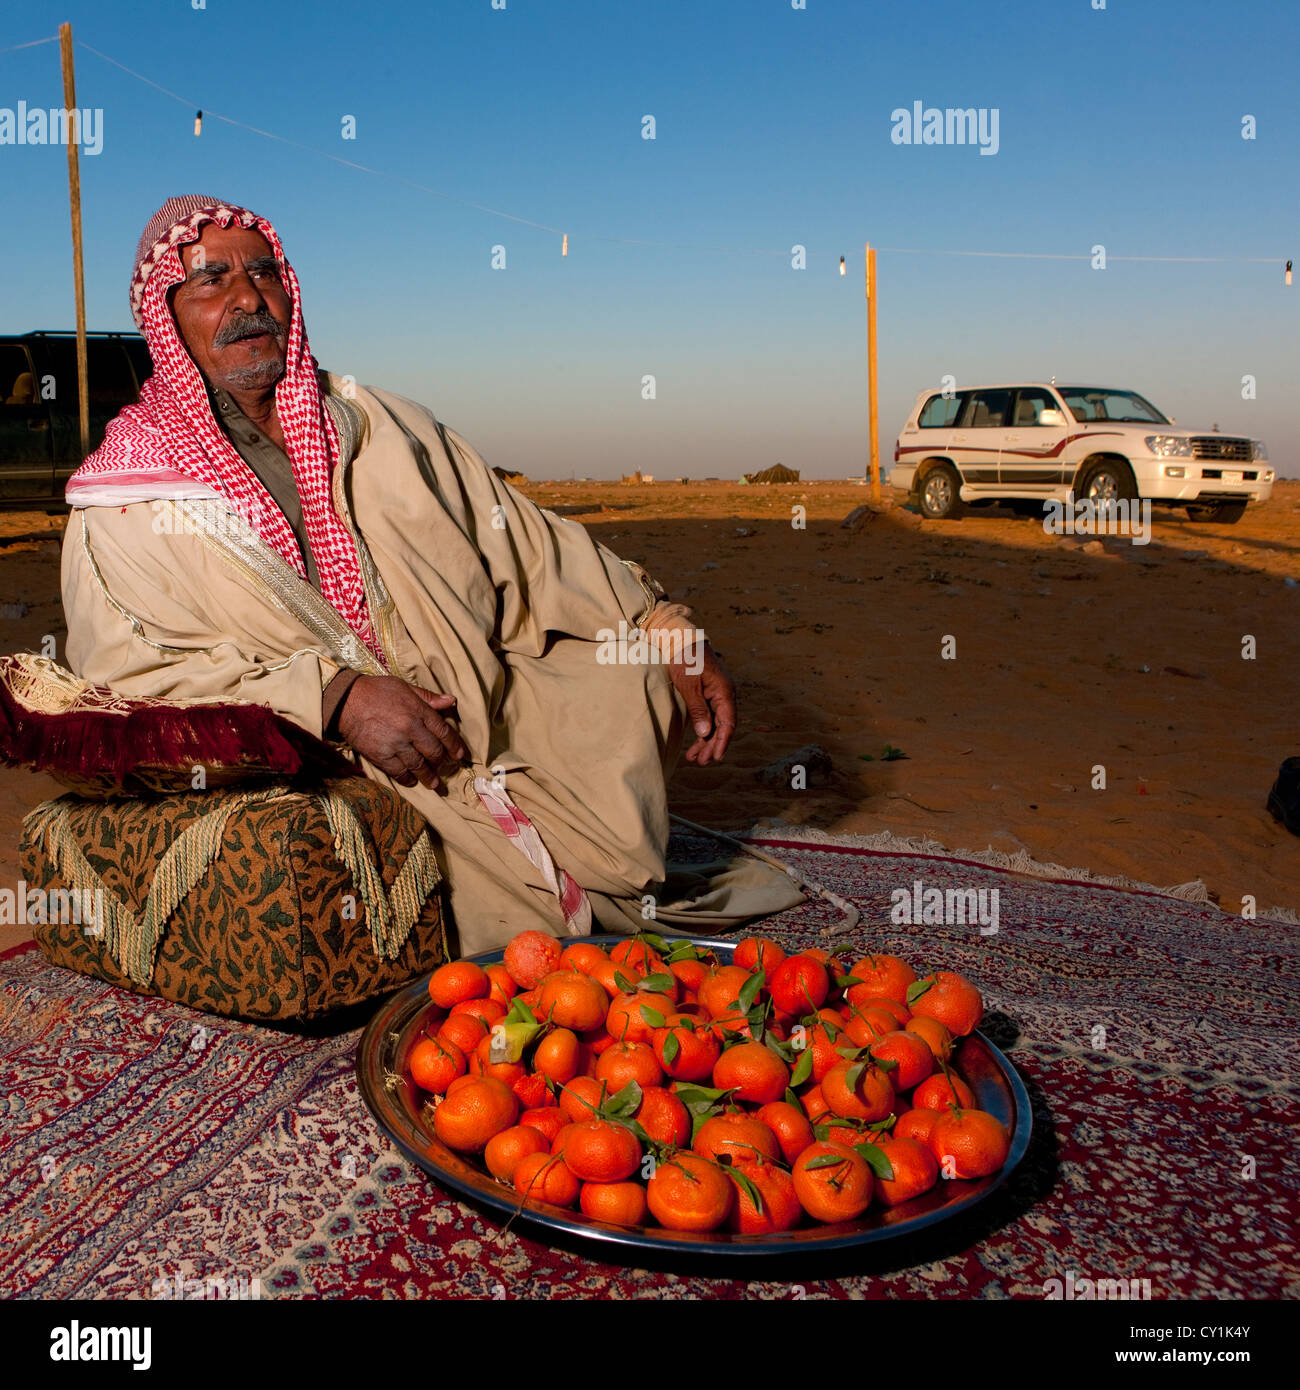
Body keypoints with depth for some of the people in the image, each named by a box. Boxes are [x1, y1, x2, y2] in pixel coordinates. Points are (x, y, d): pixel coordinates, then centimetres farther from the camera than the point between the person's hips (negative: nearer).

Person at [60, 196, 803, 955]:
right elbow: (129, 671, -11)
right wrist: (336, 696, -23)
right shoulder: (122, 501, 2)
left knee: (635, 674, -12)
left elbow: (523, 545, 11)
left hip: (482, 715, 3)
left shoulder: (377, 422, 14)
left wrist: (666, 633, -1)